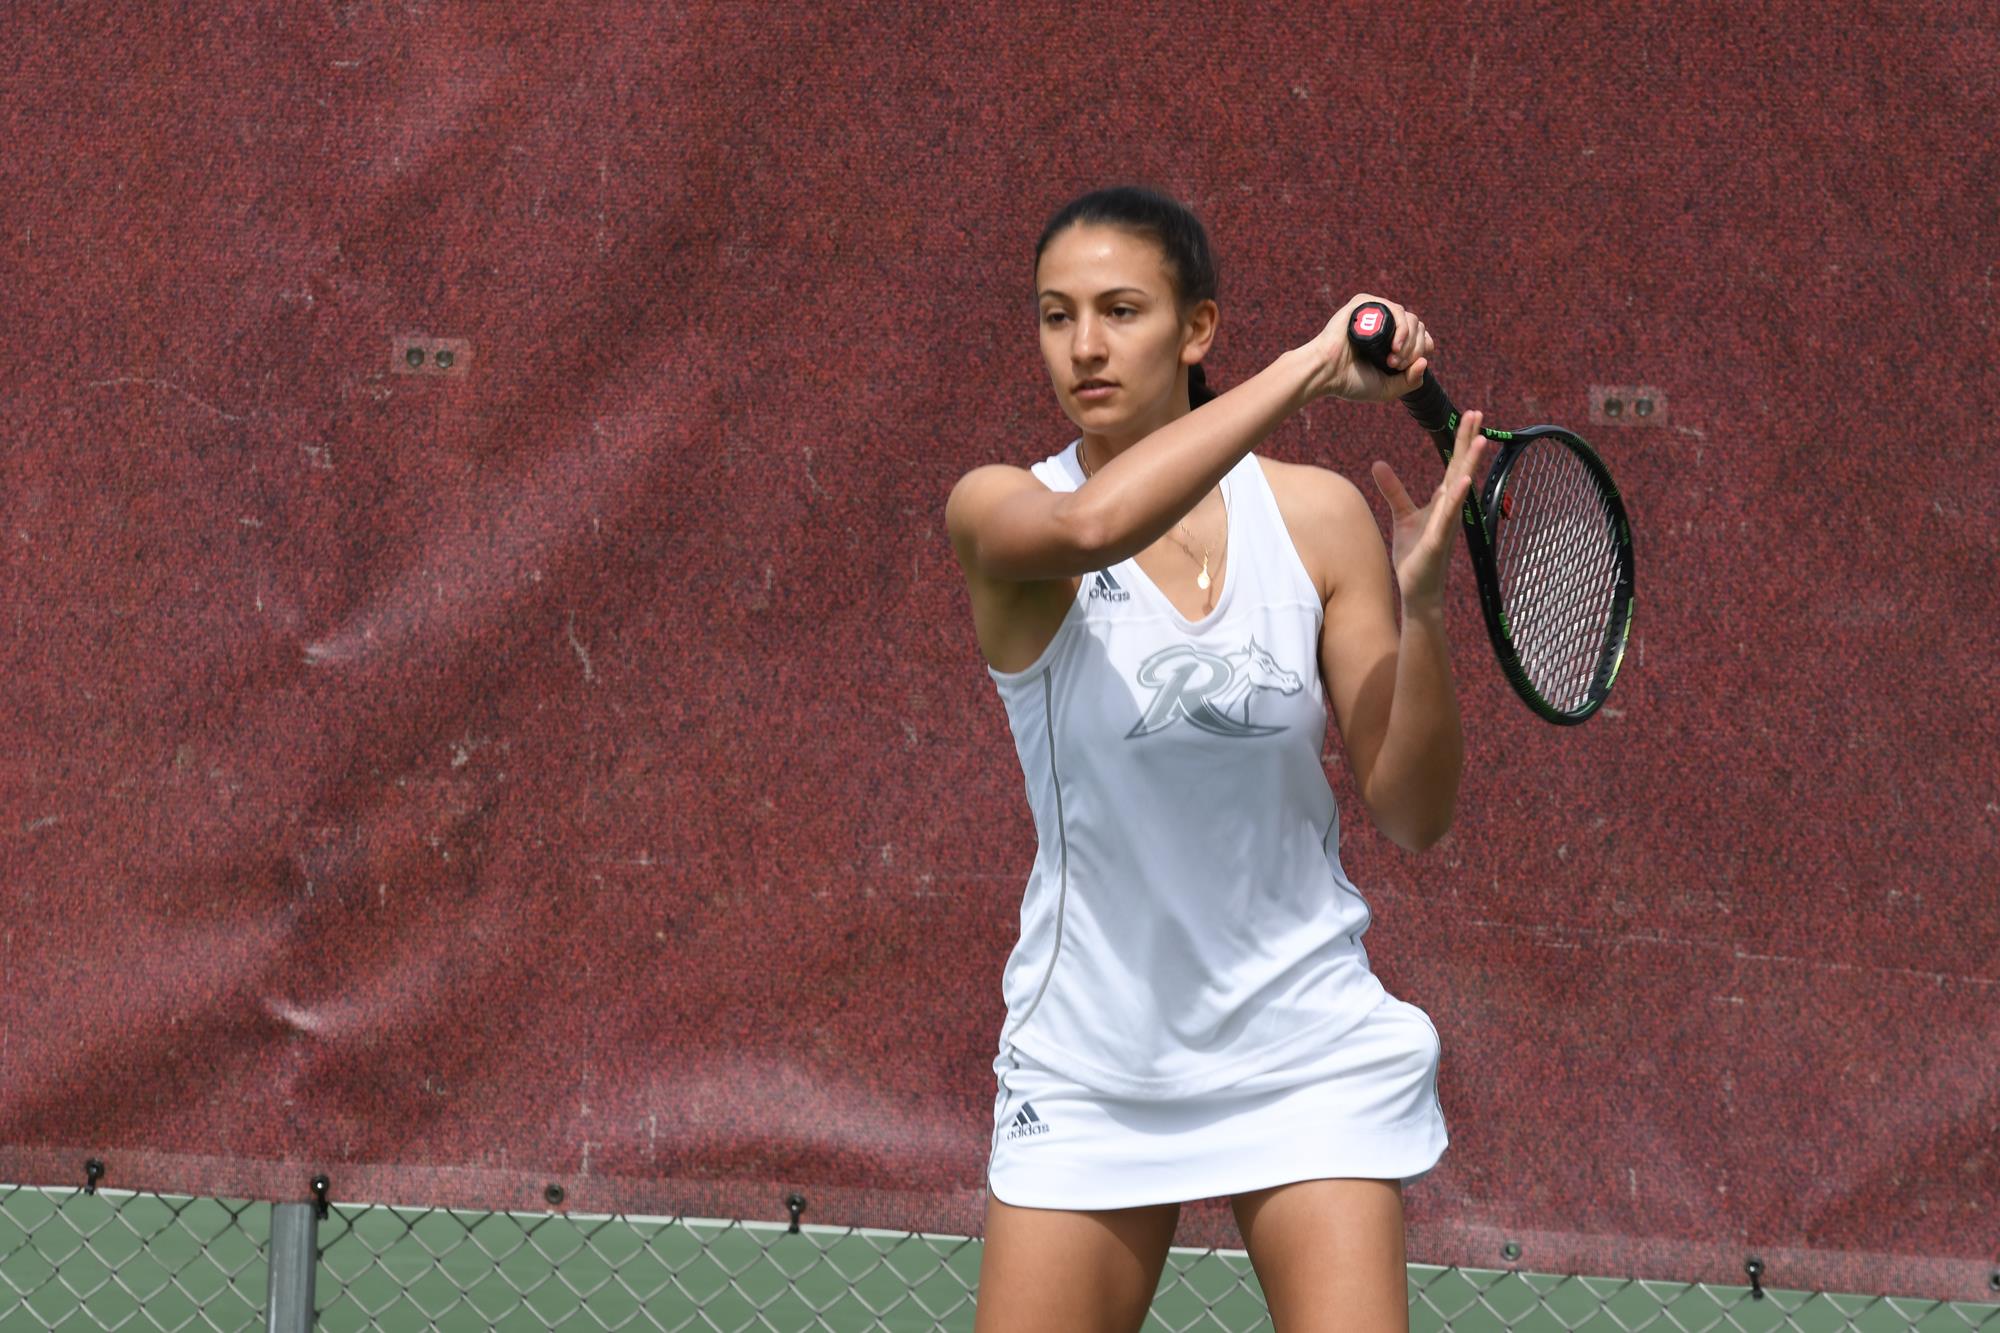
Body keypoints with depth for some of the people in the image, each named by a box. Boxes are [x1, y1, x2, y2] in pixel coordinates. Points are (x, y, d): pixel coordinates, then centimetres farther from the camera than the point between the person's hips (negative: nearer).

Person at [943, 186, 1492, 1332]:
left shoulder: (1317, 517, -1)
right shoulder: (998, 510, -6)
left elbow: (1417, 815, -2)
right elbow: (1086, 524, -33)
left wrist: (1422, 600, -17)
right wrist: (1308, 367, -29)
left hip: (1308, 1052, 1)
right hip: (1089, 1060, 0)